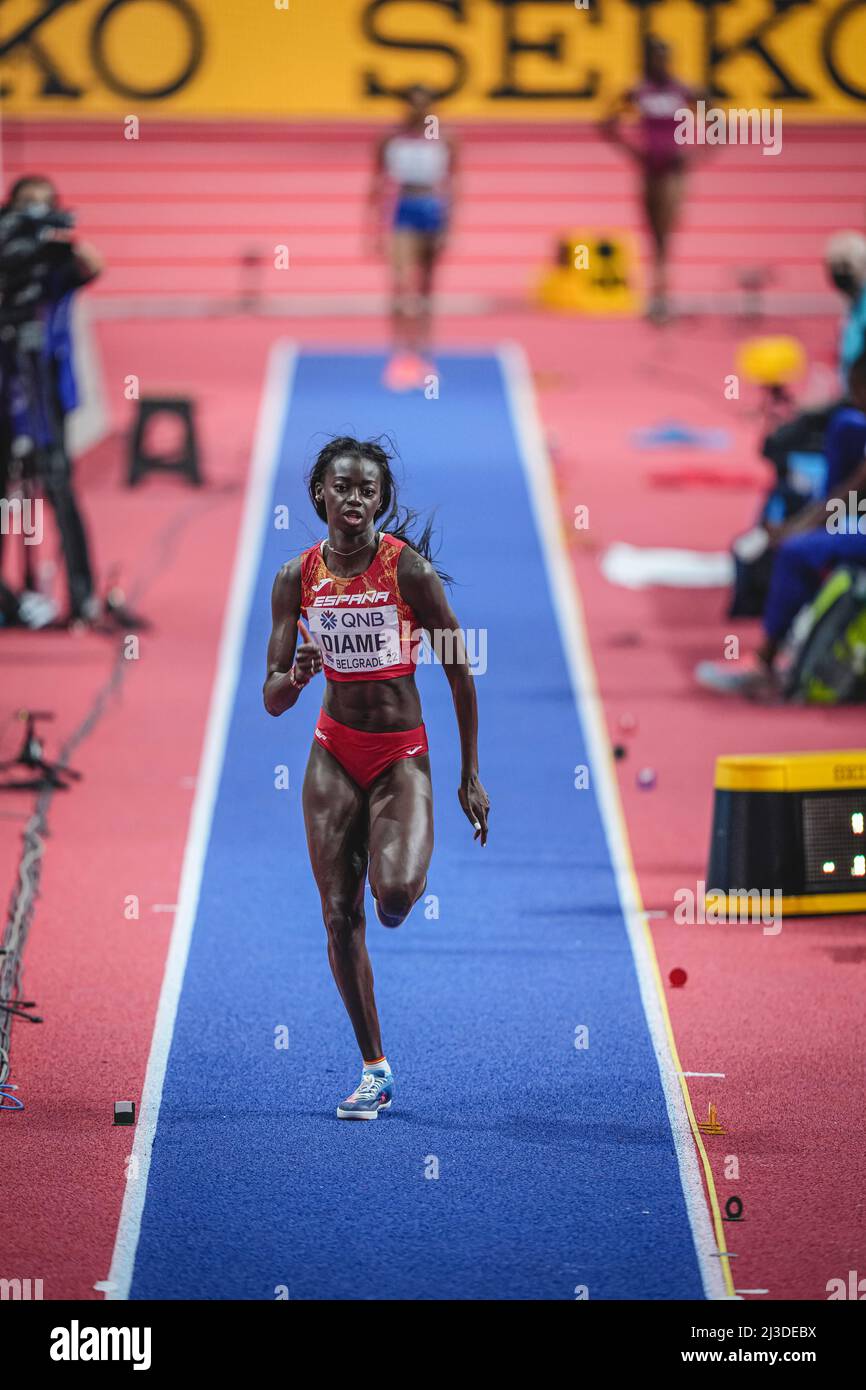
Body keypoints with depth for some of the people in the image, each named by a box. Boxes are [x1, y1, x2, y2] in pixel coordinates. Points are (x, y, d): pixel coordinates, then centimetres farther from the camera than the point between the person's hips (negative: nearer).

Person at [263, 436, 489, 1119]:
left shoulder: (407, 566, -11)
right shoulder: (297, 577, -2)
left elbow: (461, 669, -4)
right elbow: (272, 701, 0)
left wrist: (470, 777, -3)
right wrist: (295, 676, -25)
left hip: (402, 756, -3)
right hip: (334, 755, 3)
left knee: (394, 894, -26)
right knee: (340, 916, 0)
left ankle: (407, 866, 13)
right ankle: (376, 1071, 11)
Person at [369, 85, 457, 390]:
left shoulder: (445, 144, 4)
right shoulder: (391, 142, 2)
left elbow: (449, 188, 4)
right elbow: (378, 188, 5)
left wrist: (446, 229, -2)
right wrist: (377, 228, 1)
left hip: (434, 213, 2)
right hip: (404, 213, -2)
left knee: (425, 289, 9)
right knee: (403, 284, -15)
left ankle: (422, 355, 19)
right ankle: (401, 354, -20)